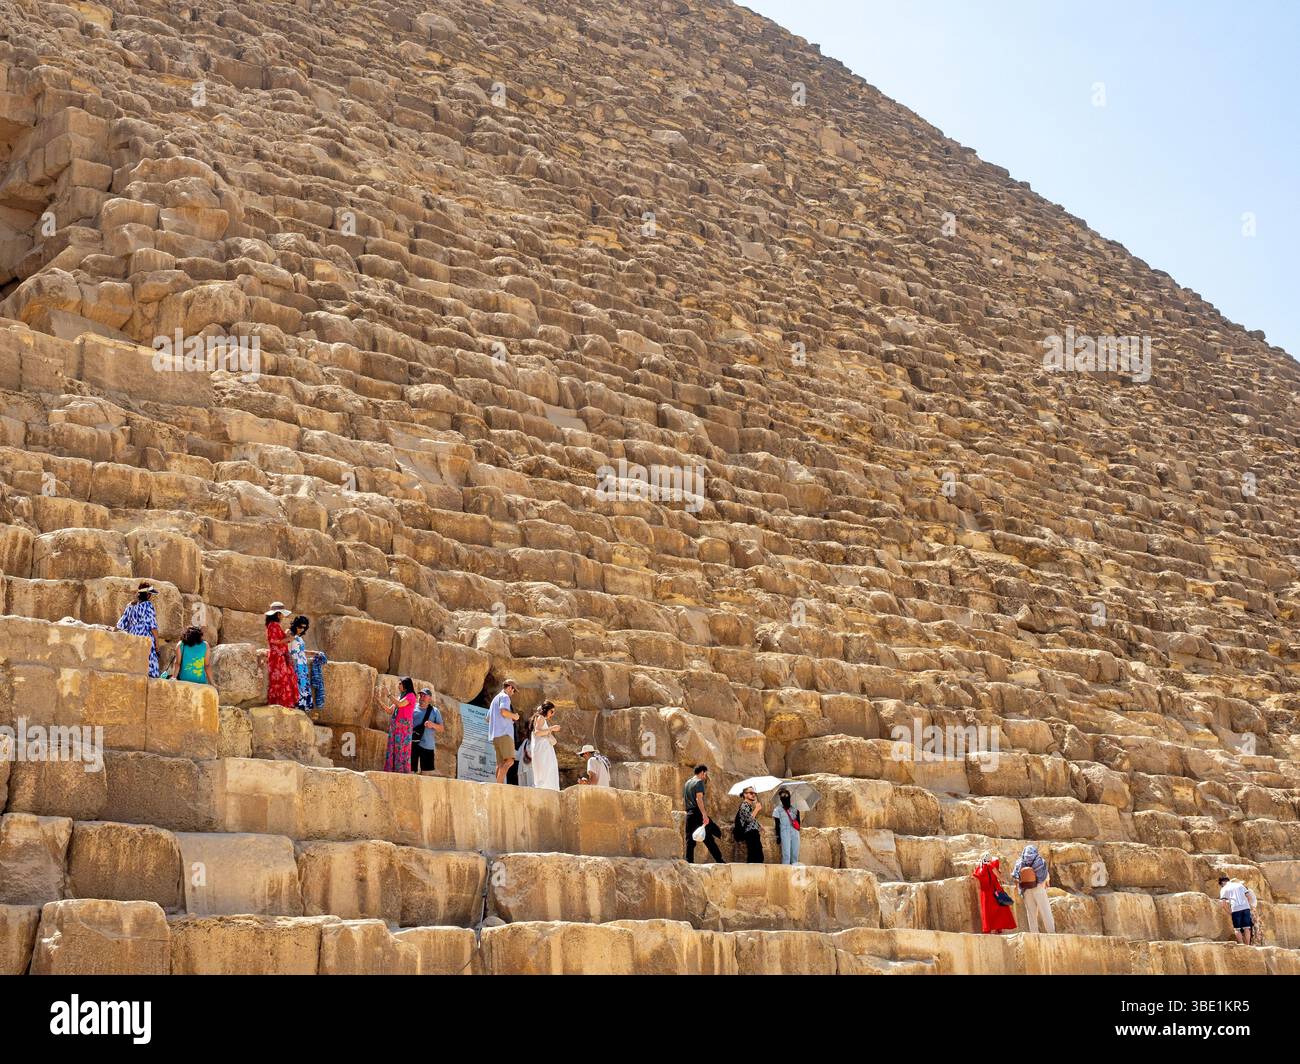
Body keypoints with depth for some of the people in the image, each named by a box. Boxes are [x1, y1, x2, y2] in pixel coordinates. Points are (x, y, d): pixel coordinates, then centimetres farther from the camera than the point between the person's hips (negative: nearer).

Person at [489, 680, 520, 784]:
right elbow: (504, 712, -21)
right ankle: (499, 784, -30)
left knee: (501, 763, 1)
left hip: (495, 735, 10)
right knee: (509, 760, -18)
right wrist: (514, 716, -2)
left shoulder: (495, 699, 28)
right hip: (504, 733, -10)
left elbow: (488, 718, 33)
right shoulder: (504, 697, -1)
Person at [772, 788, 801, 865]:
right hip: (785, 833, -4)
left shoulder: (794, 809, 13)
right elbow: (777, 824, 1)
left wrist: (797, 813, -2)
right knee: (786, 854, -9)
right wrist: (778, 836, -4)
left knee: (795, 854, 4)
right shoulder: (778, 810, 3)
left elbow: (798, 822, 13)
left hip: (795, 833, 4)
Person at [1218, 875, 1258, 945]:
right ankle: (1247, 945, 8)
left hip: (1235, 909, -3)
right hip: (1246, 907, 3)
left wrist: (1229, 912, 9)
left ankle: (1242, 944, -2)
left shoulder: (1224, 889, 11)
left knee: (1237, 929, 5)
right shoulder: (1240, 885, 21)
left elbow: (1224, 903, -1)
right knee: (1246, 928, 8)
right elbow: (1249, 896, 15)